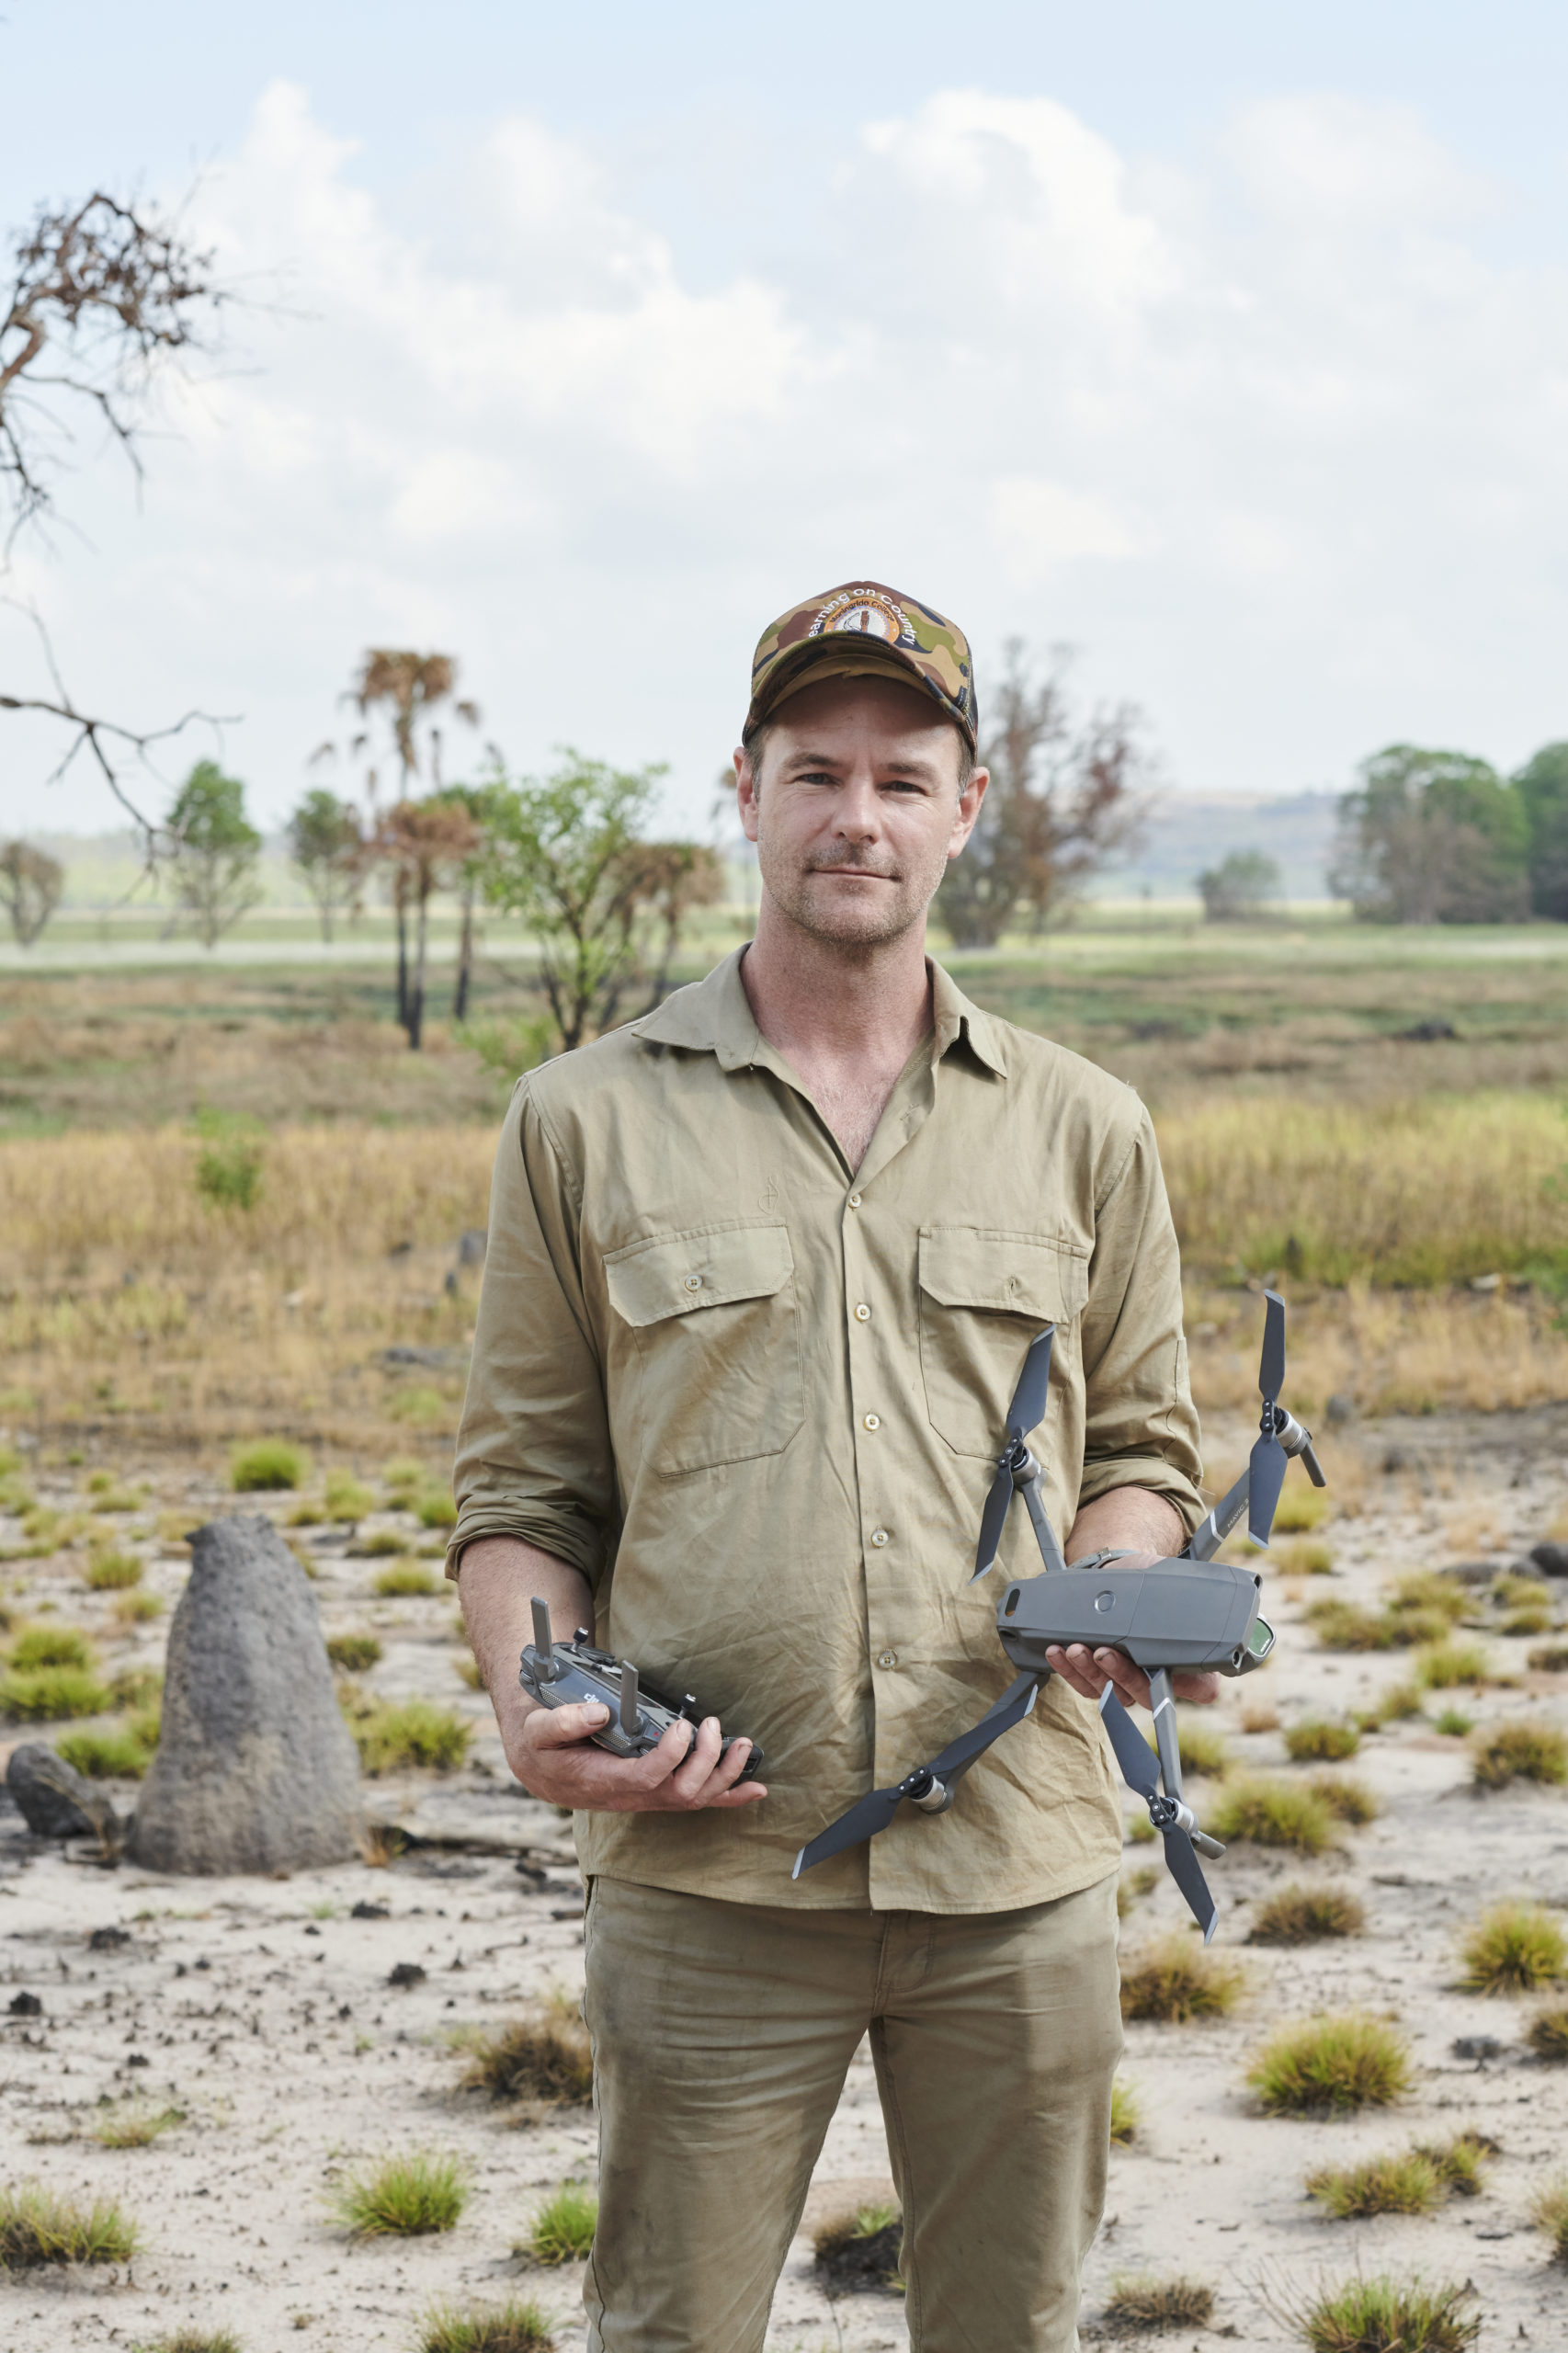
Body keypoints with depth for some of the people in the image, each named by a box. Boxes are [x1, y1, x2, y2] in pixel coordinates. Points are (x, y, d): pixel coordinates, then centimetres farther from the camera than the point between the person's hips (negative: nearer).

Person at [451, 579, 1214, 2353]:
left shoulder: (1080, 1128, 10)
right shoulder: (585, 1121, 5)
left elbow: (1141, 1444, 17)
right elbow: (522, 1483, 8)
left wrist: (1121, 1579, -6)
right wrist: (531, 1702, -10)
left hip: (1019, 1868, 2)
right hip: (707, 1862, -2)